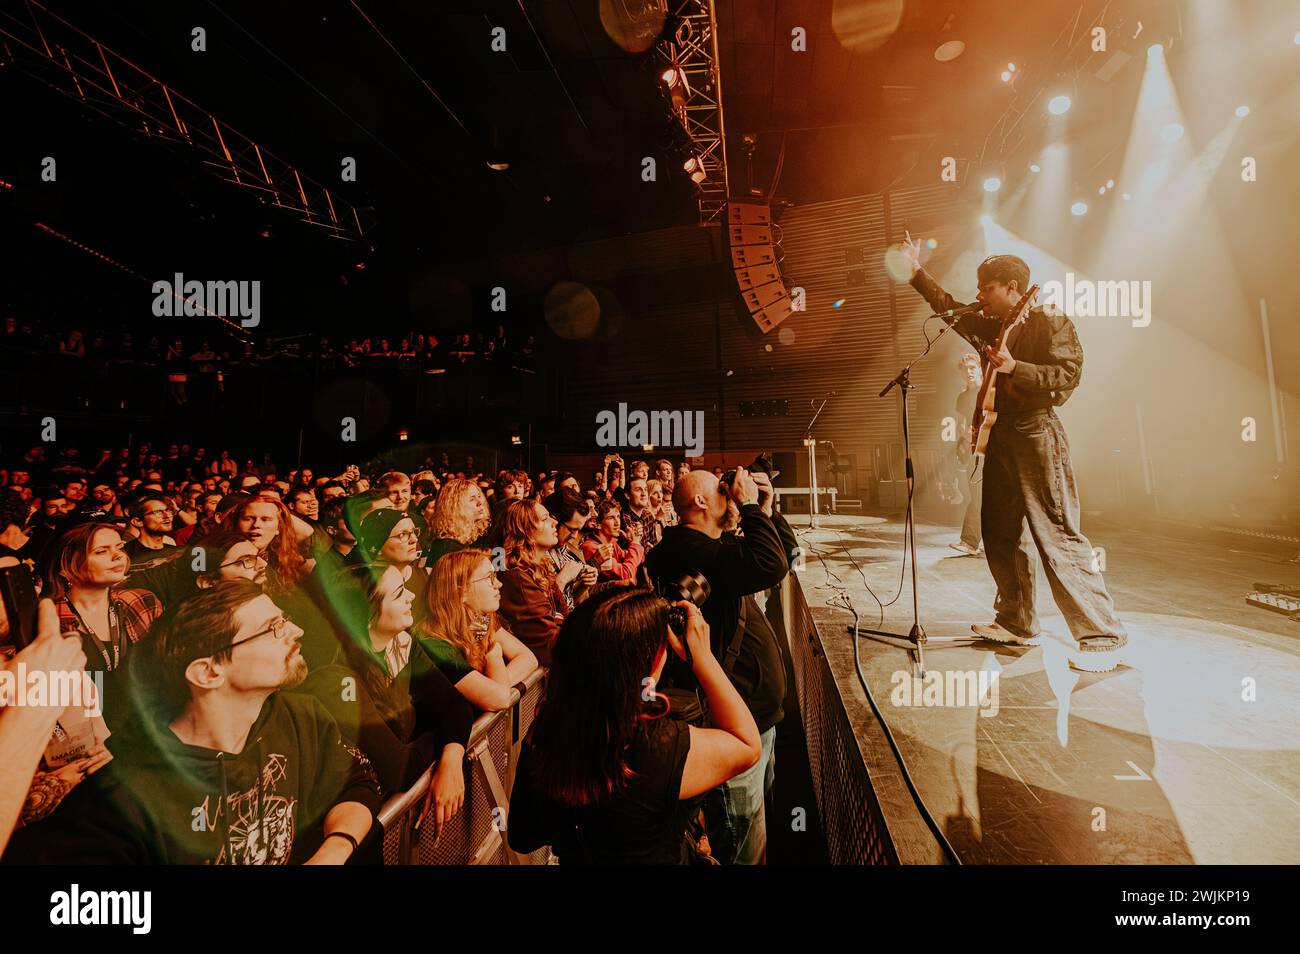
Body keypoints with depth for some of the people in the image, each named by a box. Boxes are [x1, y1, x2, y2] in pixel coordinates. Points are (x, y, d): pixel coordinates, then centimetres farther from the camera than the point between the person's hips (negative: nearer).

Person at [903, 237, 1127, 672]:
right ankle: (1017, 623, 24)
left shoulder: (1050, 322, -6)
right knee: (1000, 534, 11)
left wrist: (1014, 368, -26)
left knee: (1058, 538, -10)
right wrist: (916, 272, 24)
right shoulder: (991, 327, 17)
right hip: (1000, 437, 9)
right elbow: (949, 307, 27)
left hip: (1036, 437, -8)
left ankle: (1104, 636, -1)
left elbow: (1068, 374, -16)